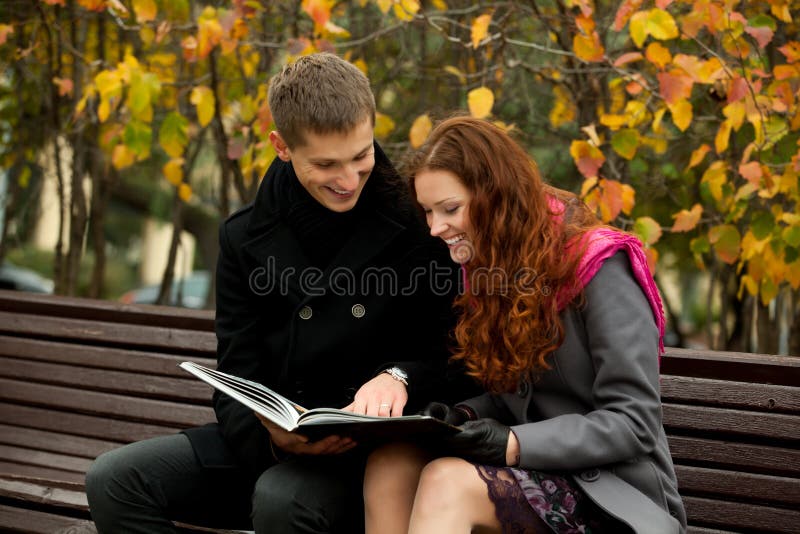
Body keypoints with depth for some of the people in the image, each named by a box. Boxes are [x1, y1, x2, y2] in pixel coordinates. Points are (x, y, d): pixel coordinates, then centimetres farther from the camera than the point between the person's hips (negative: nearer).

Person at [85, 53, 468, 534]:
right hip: (263, 443, 5)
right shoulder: (247, 237, 5)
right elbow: (238, 383, 2)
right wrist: (271, 434, -20)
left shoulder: (415, 228, -7)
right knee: (114, 480, -12)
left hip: (368, 457, -5)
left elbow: (443, 356, -2)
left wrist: (399, 377, -24)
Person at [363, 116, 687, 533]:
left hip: (613, 494, -6)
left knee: (448, 481, -32)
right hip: (538, 475, 7)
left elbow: (633, 424, -15)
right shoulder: (486, 264, 10)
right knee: (390, 462, -22)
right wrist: (465, 417, -7)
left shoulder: (597, 267, -13)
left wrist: (512, 445, -25)